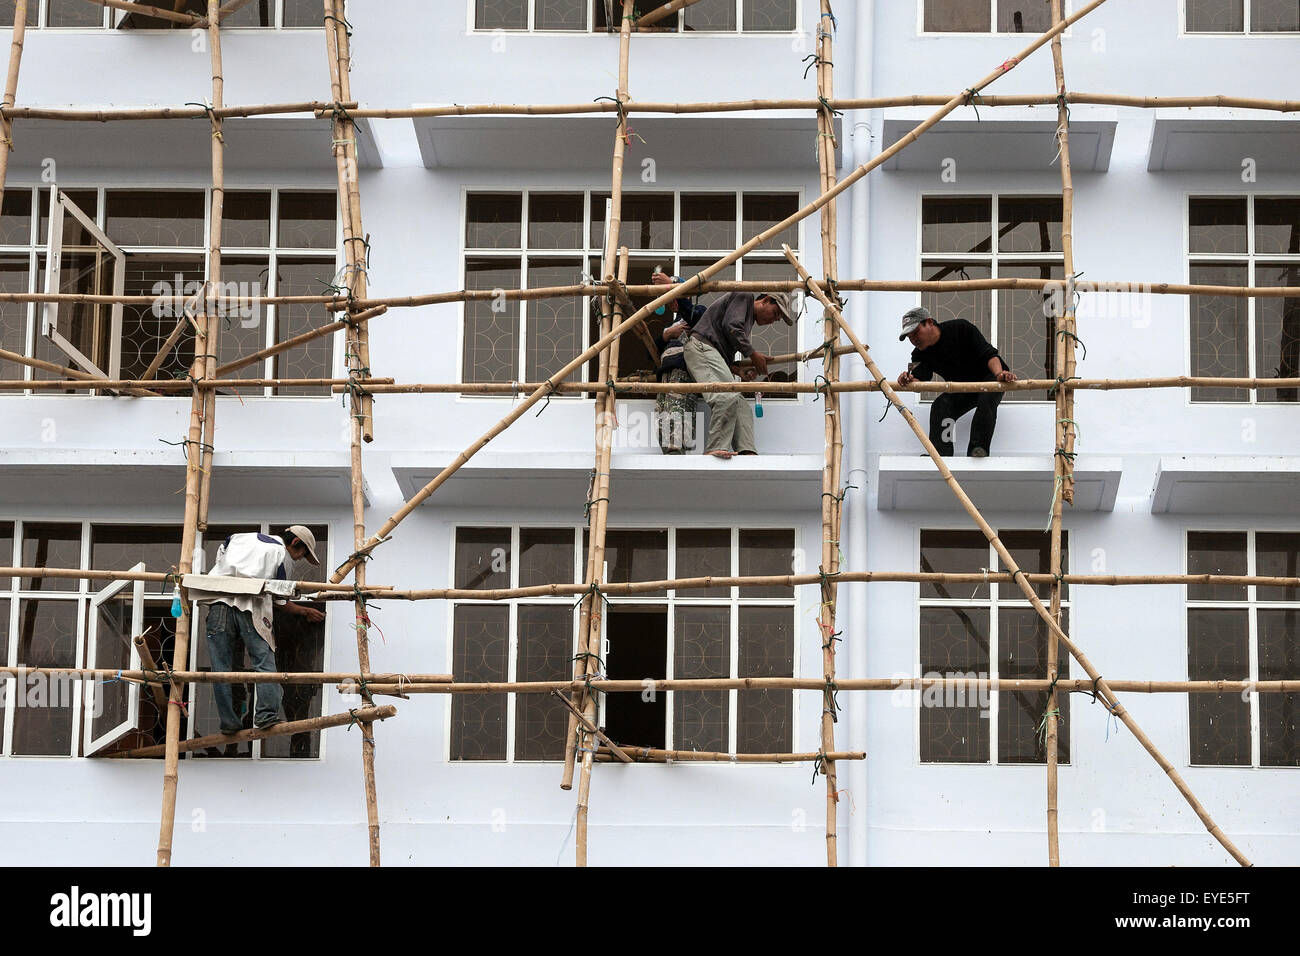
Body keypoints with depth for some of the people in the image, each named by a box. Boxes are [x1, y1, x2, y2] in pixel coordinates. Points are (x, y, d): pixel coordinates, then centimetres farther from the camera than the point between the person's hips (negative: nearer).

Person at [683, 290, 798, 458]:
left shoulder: (750, 320, 30)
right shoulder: (744, 296, 3)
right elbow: (731, 327, -12)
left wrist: (738, 369, 8)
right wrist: (753, 354, -7)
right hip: (702, 346, -10)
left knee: (742, 408, -4)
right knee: (728, 396, -28)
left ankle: (747, 451, -19)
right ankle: (714, 448, -32)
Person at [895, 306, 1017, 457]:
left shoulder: (961, 328, -18)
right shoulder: (920, 354, -5)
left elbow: (989, 354, -23)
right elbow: (920, 382, -21)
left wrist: (999, 374, -43)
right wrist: (910, 381, -46)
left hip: (987, 378, -4)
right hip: (960, 390, 4)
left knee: (987, 397, -35)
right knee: (940, 406, -23)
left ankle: (978, 448, -40)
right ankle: (941, 455, -31)